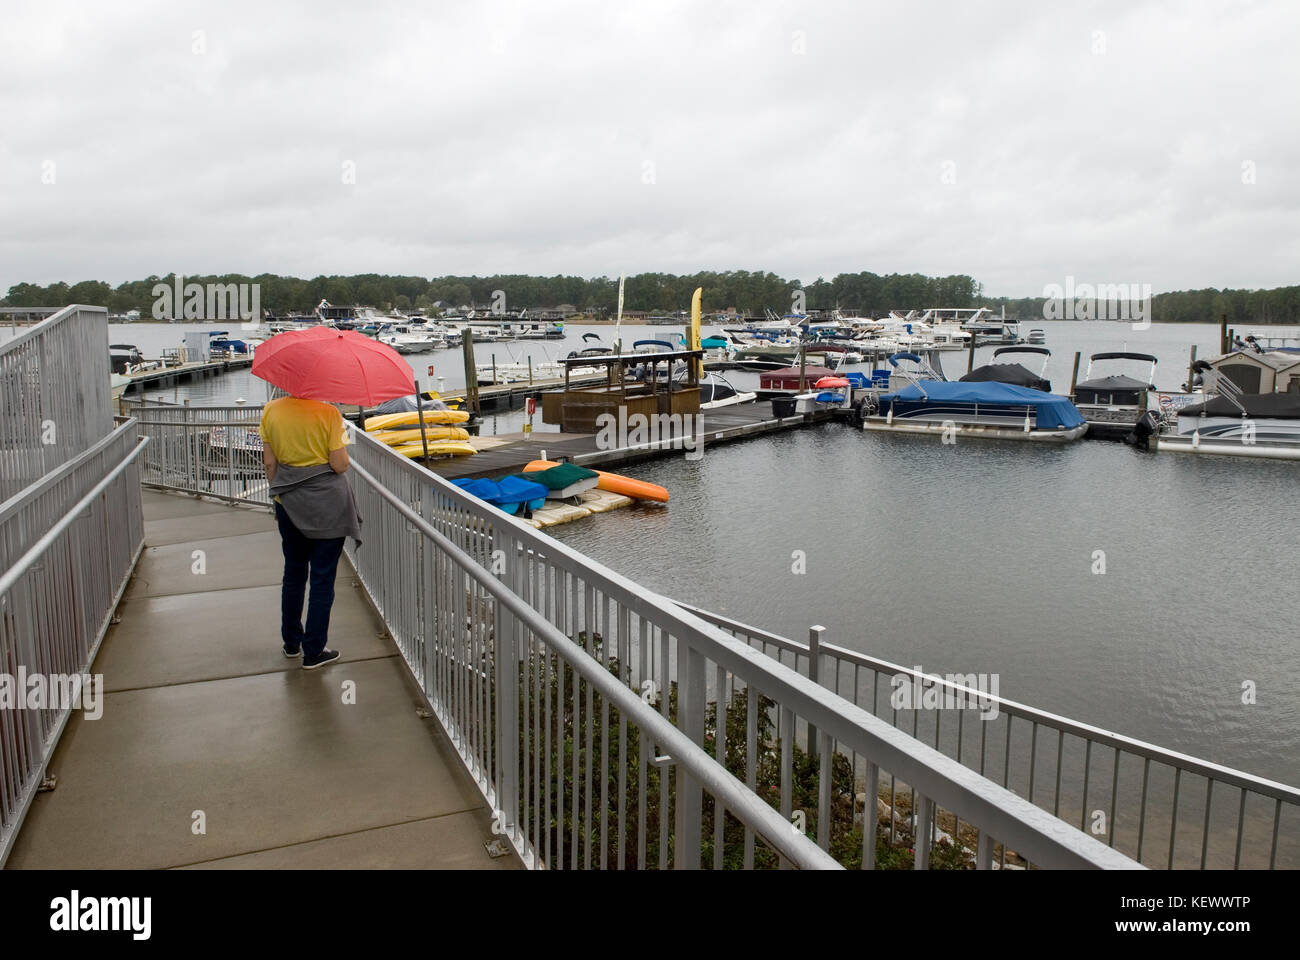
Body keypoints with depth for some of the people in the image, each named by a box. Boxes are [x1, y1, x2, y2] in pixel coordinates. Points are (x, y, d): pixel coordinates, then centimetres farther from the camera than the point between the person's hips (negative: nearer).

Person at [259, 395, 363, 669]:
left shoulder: (270, 411, -2)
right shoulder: (328, 413, -16)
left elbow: (269, 463, 2)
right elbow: (340, 465, -16)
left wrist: (278, 494, 15)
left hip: (289, 503, 5)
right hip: (327, 503, -5)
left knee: (294, 572, 20)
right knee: (322, 578, 6)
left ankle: (291, 643, 32)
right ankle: (313, 651, 13)